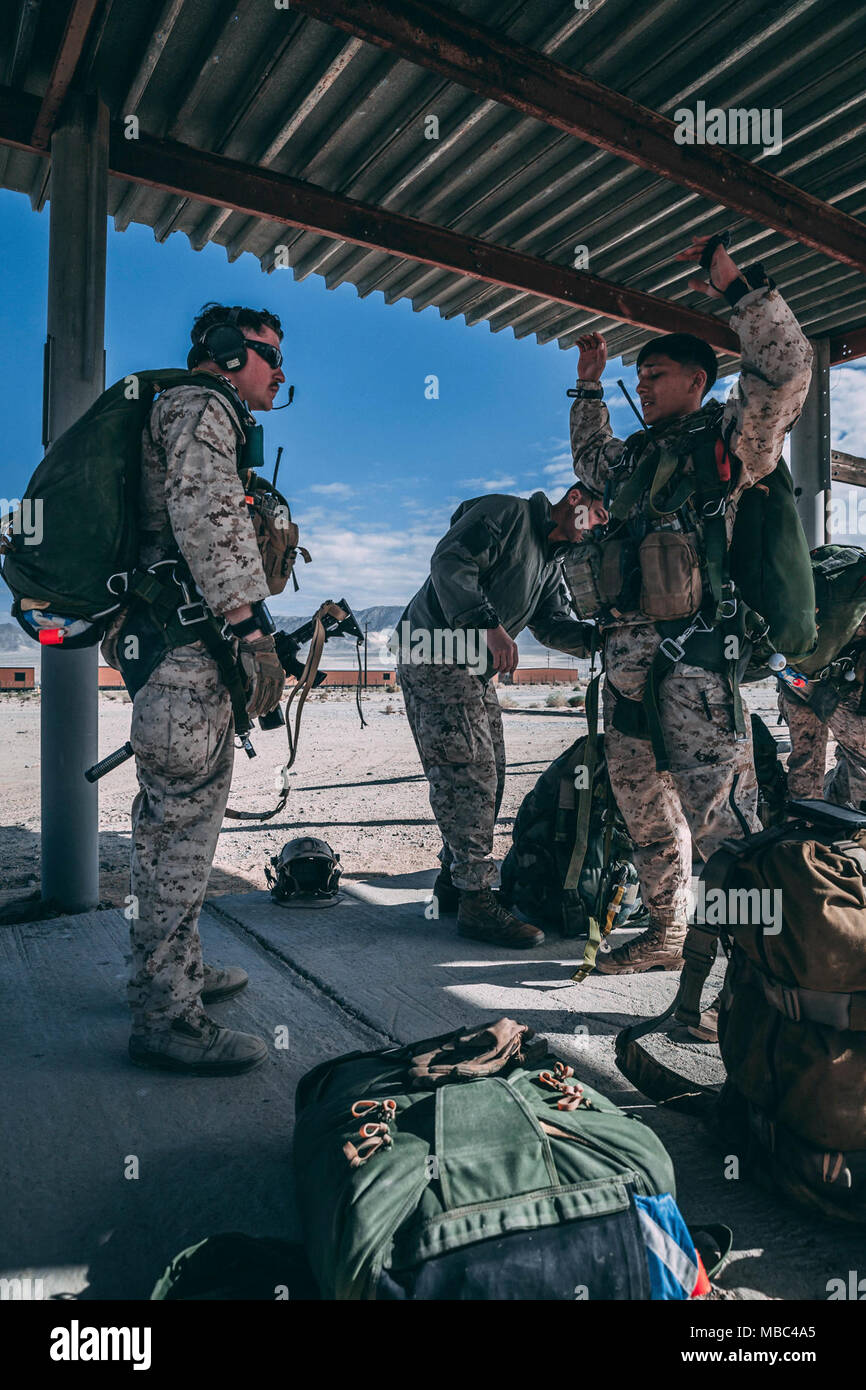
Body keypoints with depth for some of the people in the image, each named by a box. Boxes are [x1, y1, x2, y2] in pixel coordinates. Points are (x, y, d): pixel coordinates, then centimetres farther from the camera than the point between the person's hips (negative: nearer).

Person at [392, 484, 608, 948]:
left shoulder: (551, 564, 21)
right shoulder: (507, 513, -8)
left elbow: (552, 623, 12)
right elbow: (449, 562, -20)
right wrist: (489, 625, -30)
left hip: (476, 670, 10)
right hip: (434, 655, -10)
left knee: (487, 777, 9)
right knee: (470, 774, -15)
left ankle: (453, 882, 21)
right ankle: (476, 902, -11)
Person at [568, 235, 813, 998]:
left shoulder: (730, 436, 2)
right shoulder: (637, 455, 22)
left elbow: (786, 369, -13)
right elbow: (591, 463, 42)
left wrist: (737, 284, -10)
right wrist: (589, 387, 38)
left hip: (695, 649, -8)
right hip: (627, 653, 8)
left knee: (717, 808, -14)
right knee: (644, 804, 13)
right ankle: (667, 934, 28)